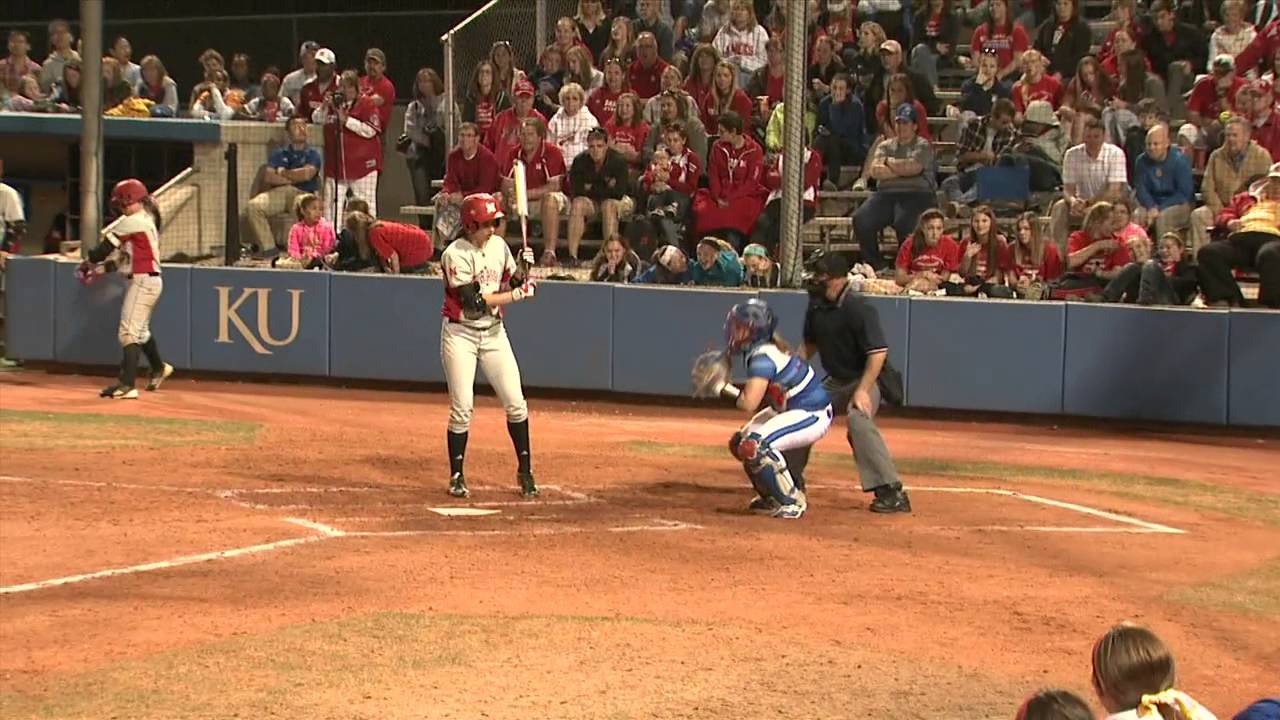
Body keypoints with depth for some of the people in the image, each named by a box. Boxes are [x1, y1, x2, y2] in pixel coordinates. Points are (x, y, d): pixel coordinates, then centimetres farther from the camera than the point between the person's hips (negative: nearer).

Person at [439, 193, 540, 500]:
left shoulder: (499, 245, 3)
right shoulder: (456, 254, -16)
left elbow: (513, 284, 10)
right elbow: (474, 302, -22)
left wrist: (523, 267, -10)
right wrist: (517, 294, -20)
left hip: (494, 332, 5)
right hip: (460, 334, -5)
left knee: (515, 403, 0)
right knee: (462, 409, -5)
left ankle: (525, 470, 11)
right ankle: (456, 476, 8)